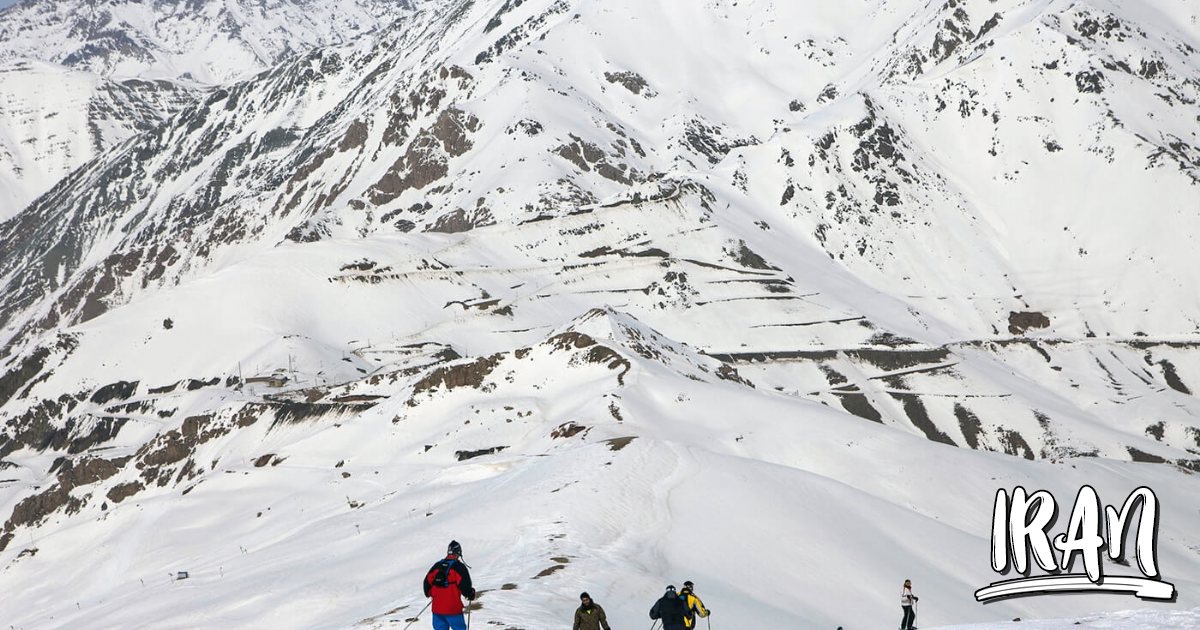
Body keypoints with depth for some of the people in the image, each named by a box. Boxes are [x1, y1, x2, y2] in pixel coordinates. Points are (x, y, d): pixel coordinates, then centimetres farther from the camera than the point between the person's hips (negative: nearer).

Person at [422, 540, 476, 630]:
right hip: (453, 609, -5)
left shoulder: (437, 566, 7)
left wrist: (429, 593, 29)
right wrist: (470, 594, 4)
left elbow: (427, 582, 10)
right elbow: (464, 585, -16)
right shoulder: (459, 567, -10)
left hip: (437, 608, 5)